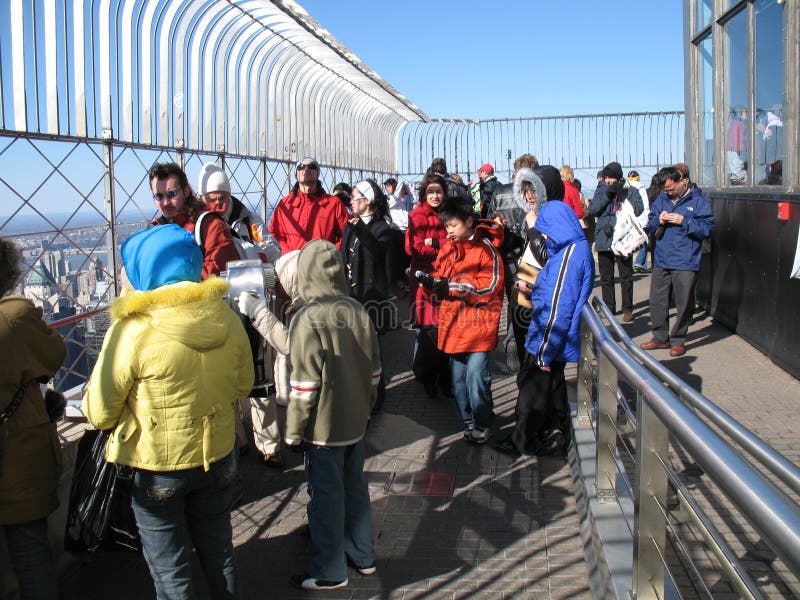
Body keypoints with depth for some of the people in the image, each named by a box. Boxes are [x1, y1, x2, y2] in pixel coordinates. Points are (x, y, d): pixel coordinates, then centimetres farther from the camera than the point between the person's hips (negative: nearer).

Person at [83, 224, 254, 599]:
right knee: (219, 554, 23)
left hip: (157, 467, -4)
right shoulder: (227, 319, -9)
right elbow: (243, 386, 6)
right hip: (217, 459, 4)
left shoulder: (132, 330, -23)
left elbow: (99, 413, -15)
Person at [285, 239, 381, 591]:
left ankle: (329, 572, 18)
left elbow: (305, 383, -19)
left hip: (323, 427, -6)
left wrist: (294, 431, -8)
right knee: (355, 488, 19)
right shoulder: (357, 311, -1)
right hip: (356, 421, 6)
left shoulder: (308, 319, -20)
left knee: (326, 496, 6)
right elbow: (374, 368, 7)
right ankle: (362, 556, 33)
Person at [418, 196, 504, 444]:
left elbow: (491, 286, -14)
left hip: (479, 322, -6)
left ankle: (483, 424, 8)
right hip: (454, 321, 6)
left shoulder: (486, 248, -7)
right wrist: (432, 282, -6)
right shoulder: (448, 247, 12)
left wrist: (452, 286, -18)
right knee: (458, 376, 11)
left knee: (476, 374, -9)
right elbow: (440, 275, 19)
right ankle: (468, 422, 26)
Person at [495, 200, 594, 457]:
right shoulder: (574, 249, 5)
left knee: (533, 389, 5)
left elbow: (559, 308, -25)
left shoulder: (570, 255, -25)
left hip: (550, 339, -9)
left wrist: (544, 352, -22)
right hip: (553, 341, 9)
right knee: (552, 386, 20)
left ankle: (522, 441, 20)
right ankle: (554, 435, 33)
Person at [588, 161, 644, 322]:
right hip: (604, 240, 3)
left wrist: (622, 195, -19)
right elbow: (592, 210, -4)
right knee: (606, 277, 10)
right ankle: (609, 307, 21)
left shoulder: (630, 191, 0)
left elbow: (638, 209, -14)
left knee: (626, 276, 0)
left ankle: (627, 309, 8)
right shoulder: (601, 191, 8)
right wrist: (607, 196, -13)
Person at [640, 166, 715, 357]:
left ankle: (678, 340, 15)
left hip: (685, 263, -5)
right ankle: (660, 337, 23)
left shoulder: (698, 200, -4)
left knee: (684, 304, 2)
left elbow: (708, 228, -8)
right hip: (661, 261, 5)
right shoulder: (662, 199, 10)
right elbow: (650, 224, 16)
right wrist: (658, 221, -6)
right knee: (657, 301, 10)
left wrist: (684, 221, -17)